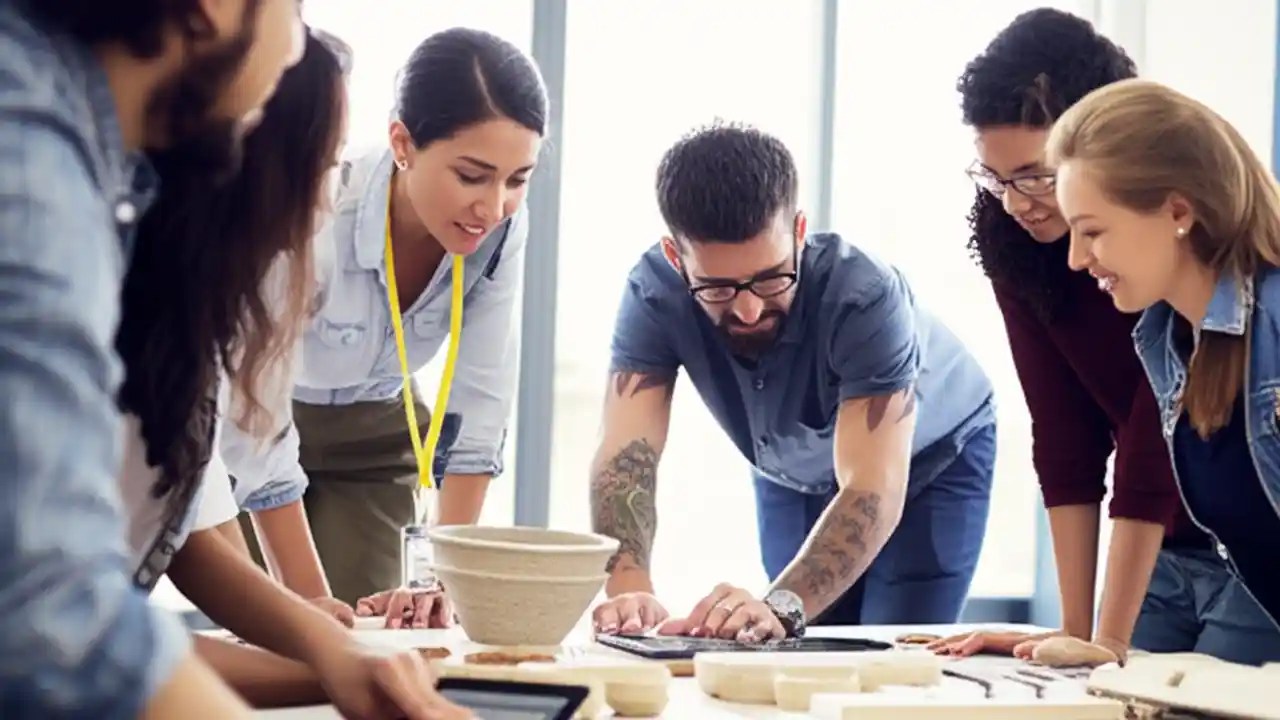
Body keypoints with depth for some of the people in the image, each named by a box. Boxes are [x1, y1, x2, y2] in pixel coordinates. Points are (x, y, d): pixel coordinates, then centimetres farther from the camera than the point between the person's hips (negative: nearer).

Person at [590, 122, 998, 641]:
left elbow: (873, 492, -46)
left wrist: (781, 605, -62)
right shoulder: (653, 293, -32)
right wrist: (627, 588, -59)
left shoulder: (864, 296, -40)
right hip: (789, 473, 3)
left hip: (928, 461, -3)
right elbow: (626, 455, -39)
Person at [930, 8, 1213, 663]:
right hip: (1166, 543, 5)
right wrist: (1074, 631, -16)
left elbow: (1156, 439, -28)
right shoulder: (1010, 237, -10)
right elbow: (1064, 439, -11)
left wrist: (1109, 642, -30)